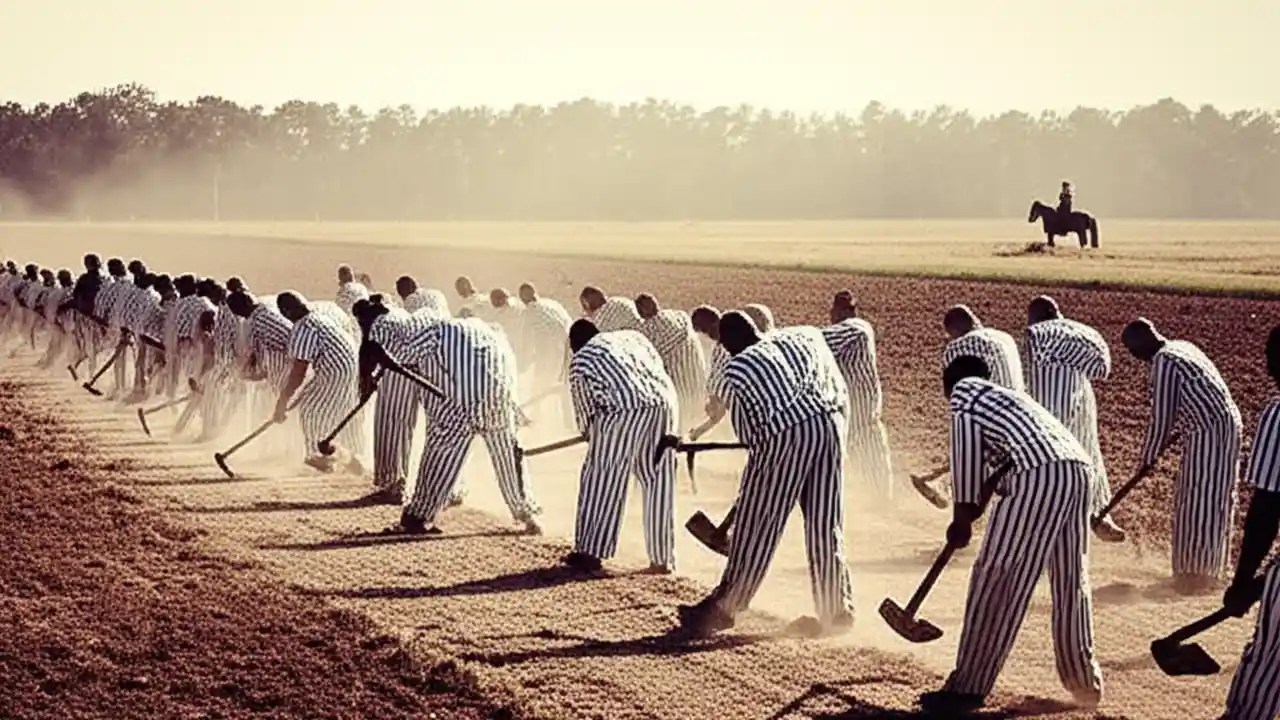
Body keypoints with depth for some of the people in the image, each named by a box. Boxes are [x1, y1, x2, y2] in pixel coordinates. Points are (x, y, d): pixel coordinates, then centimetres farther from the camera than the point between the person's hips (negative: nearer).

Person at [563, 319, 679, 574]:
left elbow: (584, 407, 17)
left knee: (601, 481, 9)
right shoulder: (632, 336, 27)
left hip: (624, 411, -5)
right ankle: (662, 559, 14)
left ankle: (589, 552, 10)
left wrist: (589, 433, 38)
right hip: (663, 404, 5)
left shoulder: (580, 360, 14)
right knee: (658, 483, 12)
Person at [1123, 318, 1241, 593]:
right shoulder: (1182, 347, 13)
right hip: (1223, 425, 10)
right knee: (1210, 498, 16)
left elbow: (1161, 418, -13)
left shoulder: (1163, 362, -16)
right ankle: (1203, 566, 25)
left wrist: (1148, 458, 0)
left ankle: (1197, 572, 4)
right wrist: (1157, 449, 27)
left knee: (1199, 501, -2)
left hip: (1209, 433, -10)